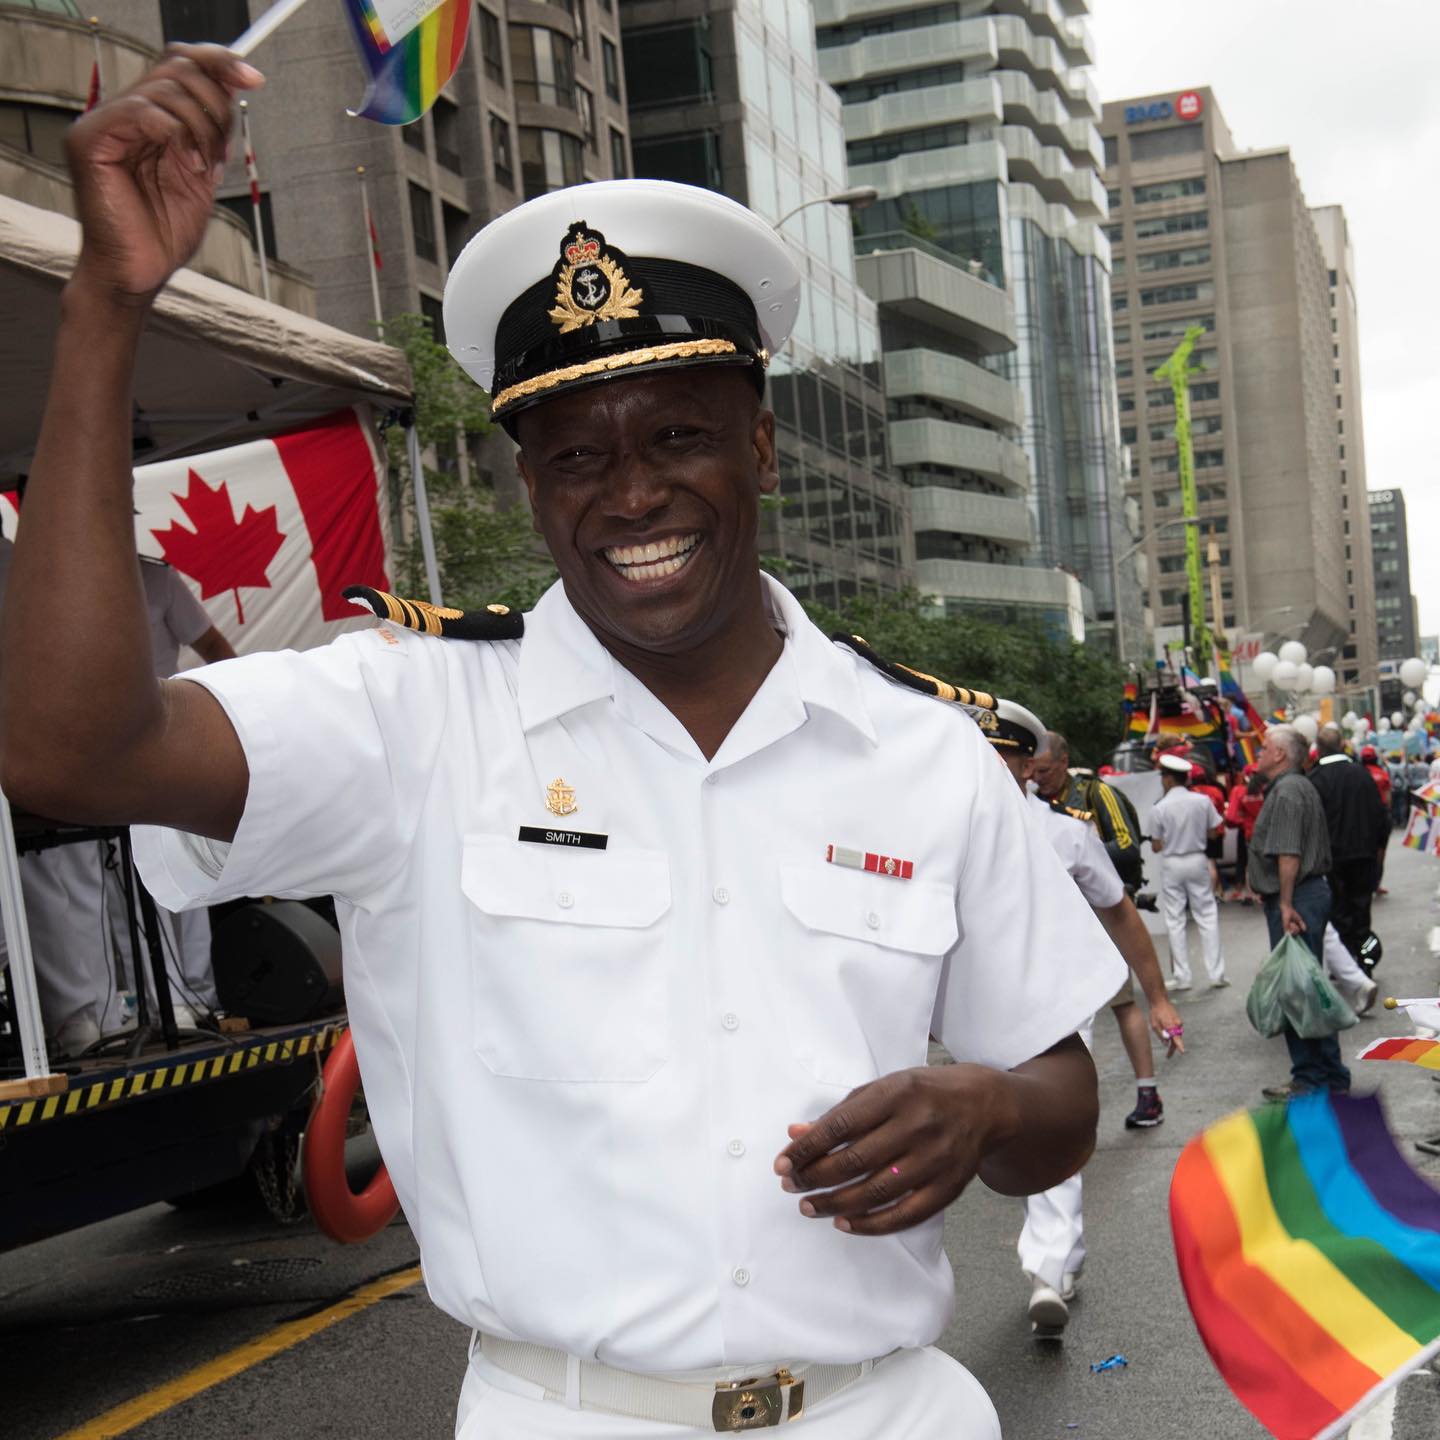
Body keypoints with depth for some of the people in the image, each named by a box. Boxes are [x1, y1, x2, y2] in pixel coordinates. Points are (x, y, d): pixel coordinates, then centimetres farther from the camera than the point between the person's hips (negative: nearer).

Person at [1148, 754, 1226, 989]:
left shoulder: (1159, 808, -11)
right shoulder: (1202, 801, -6)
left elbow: (1157, 846, -7)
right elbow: (1213, 833, 1)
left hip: (1172, 864, -2)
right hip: (1197, 861, 2)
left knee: (1175, 921, 6)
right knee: (1207, 917, 8)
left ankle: (1182, 977, 6)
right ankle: (1216, 974, 7)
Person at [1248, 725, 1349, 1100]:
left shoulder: (1286, 791, -15)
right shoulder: (1301, 787, 19)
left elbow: (1288, 855, -21)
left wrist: (1286, 904, -21)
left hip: (1296, 899, -11)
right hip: (1313, 891, 11)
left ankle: (1311, 1080, -1)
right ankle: (1330, 1076, 21)